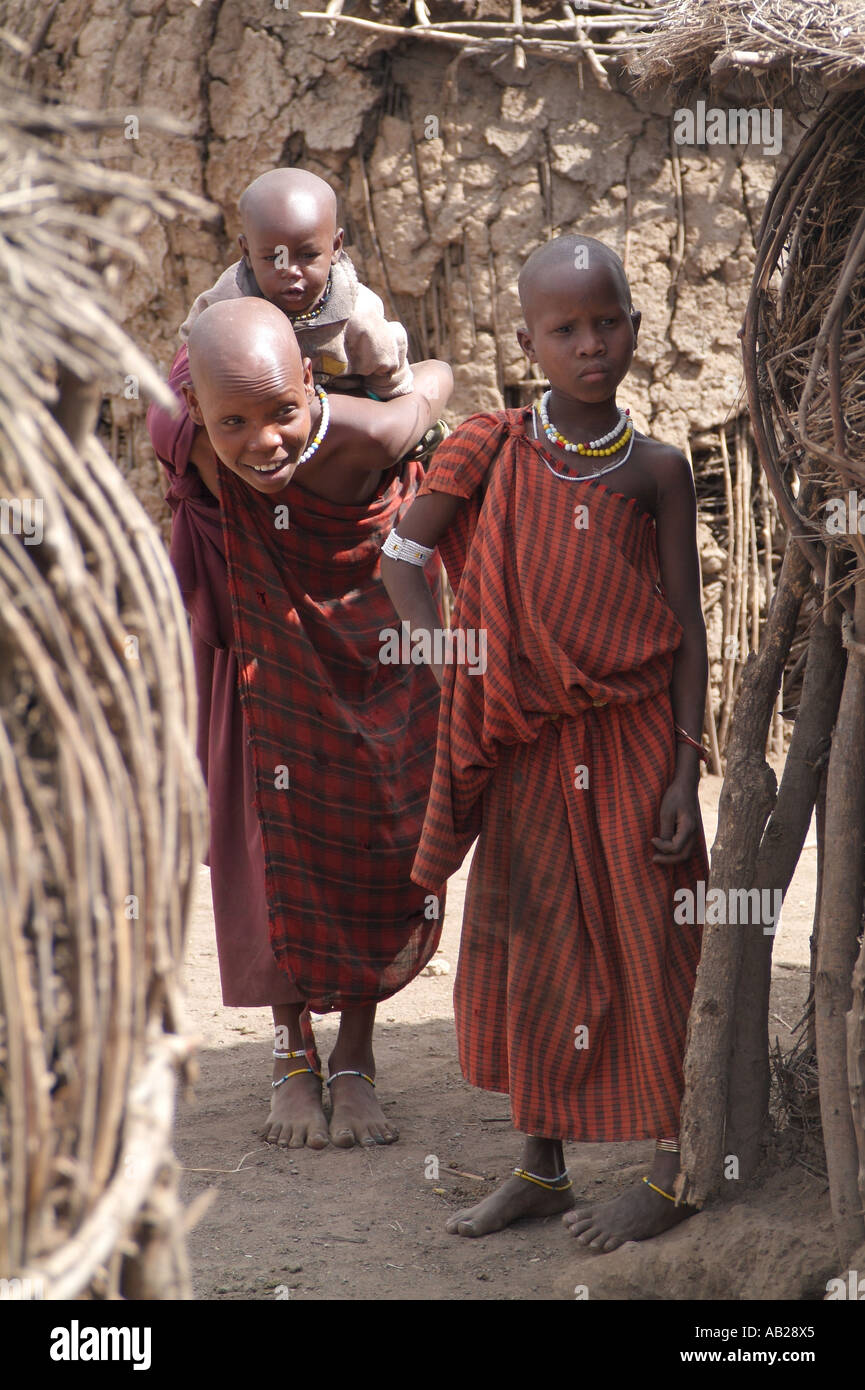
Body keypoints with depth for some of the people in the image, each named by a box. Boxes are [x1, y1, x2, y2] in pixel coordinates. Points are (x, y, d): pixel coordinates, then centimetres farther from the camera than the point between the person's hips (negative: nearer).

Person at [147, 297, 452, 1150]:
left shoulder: (364, 435, -35)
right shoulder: (185, 439, -30)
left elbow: (435, 378, -12)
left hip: (379, 661, -1)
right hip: (270, 664, 1)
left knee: (376, 854, 6)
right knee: (278, 847, 6)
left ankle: (356, 1057, 22)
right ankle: (292, 1056, 23)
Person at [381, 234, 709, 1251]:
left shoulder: (655, 469, -2)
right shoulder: (493, 451, -1)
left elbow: (686, 628, -1)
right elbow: (397, 555, 5)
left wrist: (685, 770, -6)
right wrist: (443, 656, -8)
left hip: (632, 739, -2)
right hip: (525, 743, 2)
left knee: (642, 945, 2)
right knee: (524, 946, 9)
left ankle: (668, 1170, 13)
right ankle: (541, 1167, 22)